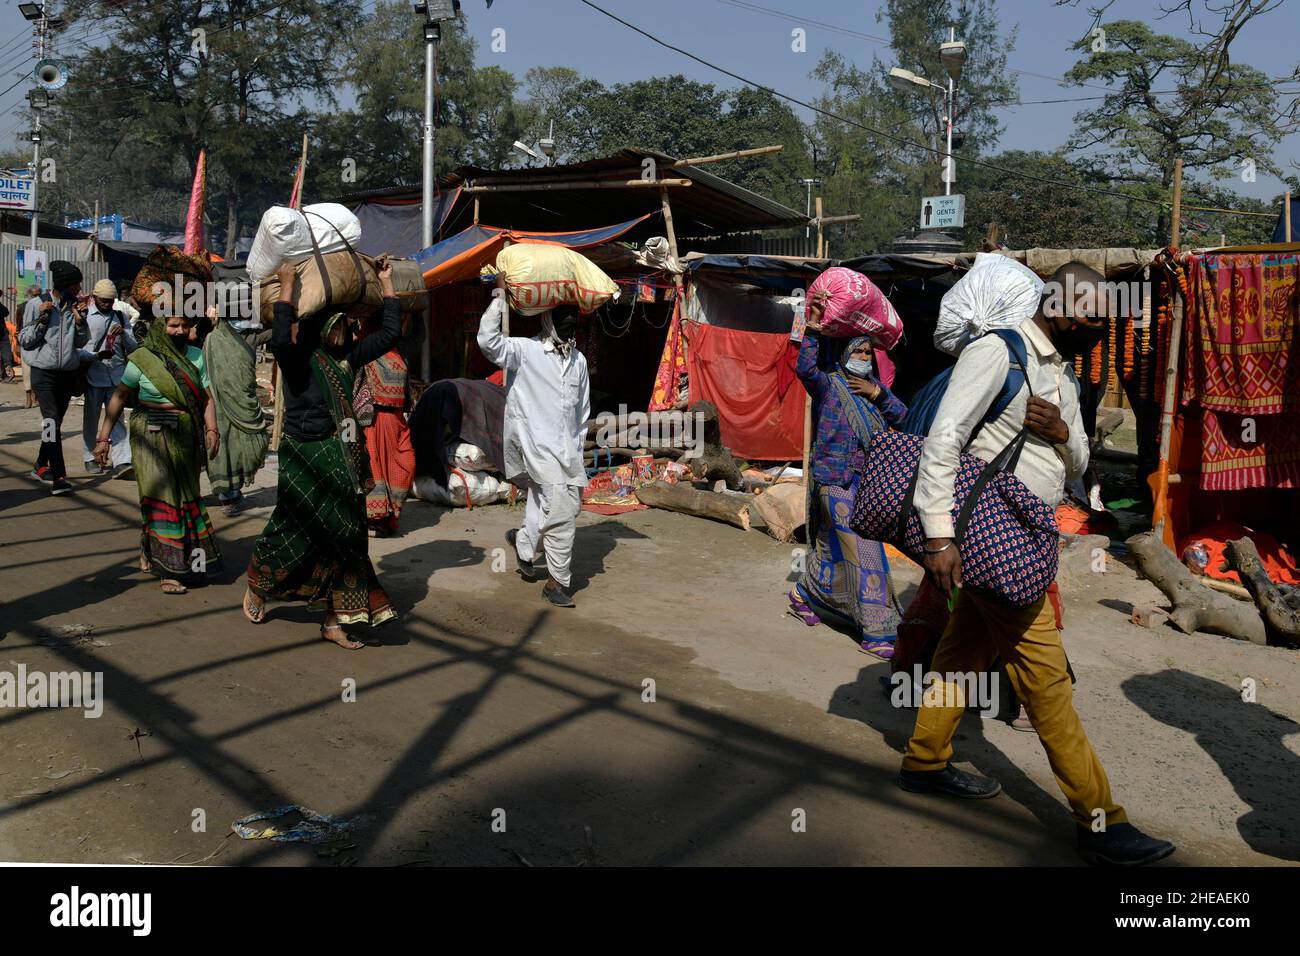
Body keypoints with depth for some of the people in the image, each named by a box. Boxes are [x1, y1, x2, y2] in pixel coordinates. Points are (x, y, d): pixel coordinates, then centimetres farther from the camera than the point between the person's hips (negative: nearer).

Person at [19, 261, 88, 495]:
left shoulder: (75, 306, 8)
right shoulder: (37, 304, -4)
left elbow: (82, 342, 11)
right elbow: (24, 340, -2)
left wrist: (80, 322, -6)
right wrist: (42, 319, -14)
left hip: (68, 373, 5)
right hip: (43, 372, -5)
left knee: (56, 422, 13)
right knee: (51, 421, -16)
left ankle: (41, 466, 31)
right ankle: (58, 477, -22)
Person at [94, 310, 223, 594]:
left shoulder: (195, 356, 7)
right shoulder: (142, 359, -4)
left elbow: (207, 398, 4)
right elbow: (119, 398, -3)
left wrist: (212, 429, -10)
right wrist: (104, 437, -7)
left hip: (186, 437, 5)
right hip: (153, 436, -4)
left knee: (185, 494, 9)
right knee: (162, 496, -6)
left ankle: (149, 552, 28)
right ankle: (169, 569, -2)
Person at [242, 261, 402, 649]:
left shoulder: (347, 357, 8)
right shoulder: (299, 357, -9)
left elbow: (390, 333, 11)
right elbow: (280, 340, -32)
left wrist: (386, 283, 11)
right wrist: (287, 286, -25)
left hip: (344, 462, 6)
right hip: (305, 460, -6)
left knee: (344, 537, 5)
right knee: (296, 533, 6)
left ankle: (334, 621, 13)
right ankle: (255, 588, 35)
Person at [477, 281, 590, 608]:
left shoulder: (579, 360, 15)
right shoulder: (525, 351, -4)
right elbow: (488, 341, -22)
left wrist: (577, 450, 19)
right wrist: (499, 295, -17)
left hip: (567, 449, 7)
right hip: (538, 445, -7)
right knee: (562, 509, -15)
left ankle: (523, 541, 39)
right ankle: (558, 581, -2)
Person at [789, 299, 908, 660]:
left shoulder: (874, 386, 17)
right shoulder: (829, 383, -4)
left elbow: (902, 417, 8)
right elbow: (805, 368, -24)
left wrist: (878, 394, -5)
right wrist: (813, 332, -25)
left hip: (869, 480, 8)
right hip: (838, 479, -8)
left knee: (834, 546, 18)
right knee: (862, 552, -10)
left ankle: (804, 594, 39)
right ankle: (876, 632, -7)